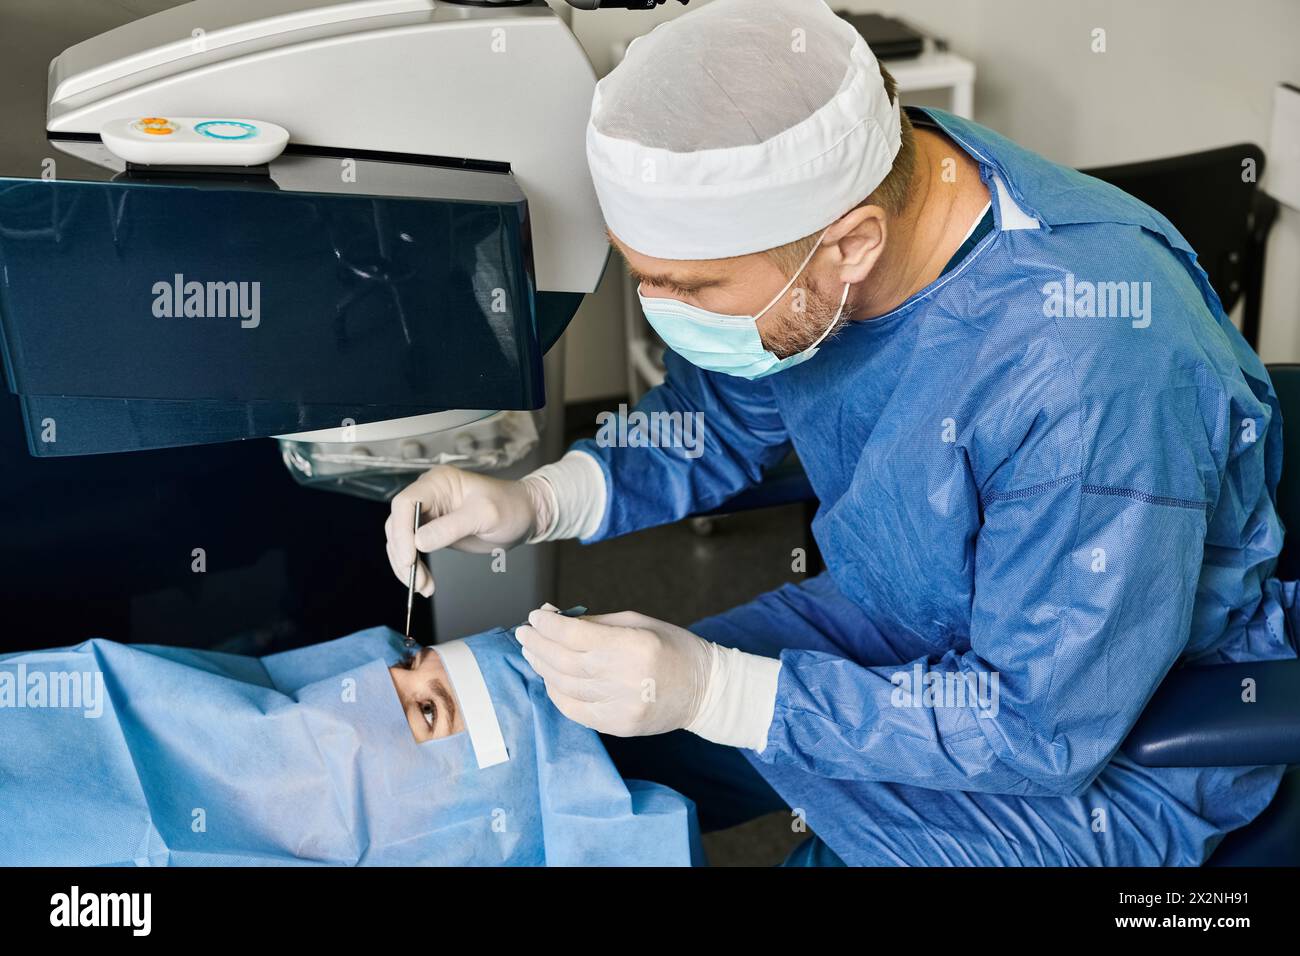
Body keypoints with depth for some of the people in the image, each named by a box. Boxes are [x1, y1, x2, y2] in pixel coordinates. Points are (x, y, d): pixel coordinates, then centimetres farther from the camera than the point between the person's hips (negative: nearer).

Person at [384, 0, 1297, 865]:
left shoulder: (1093, 376, -38)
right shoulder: (810, 190, -16)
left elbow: (1048, 724, -28)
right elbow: (725, 414, 1)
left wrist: (711, 691, -32)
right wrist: (539, 500, -14)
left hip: (1120, 740, -5)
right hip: (906, 619, 6)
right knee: (569, 750, 2)